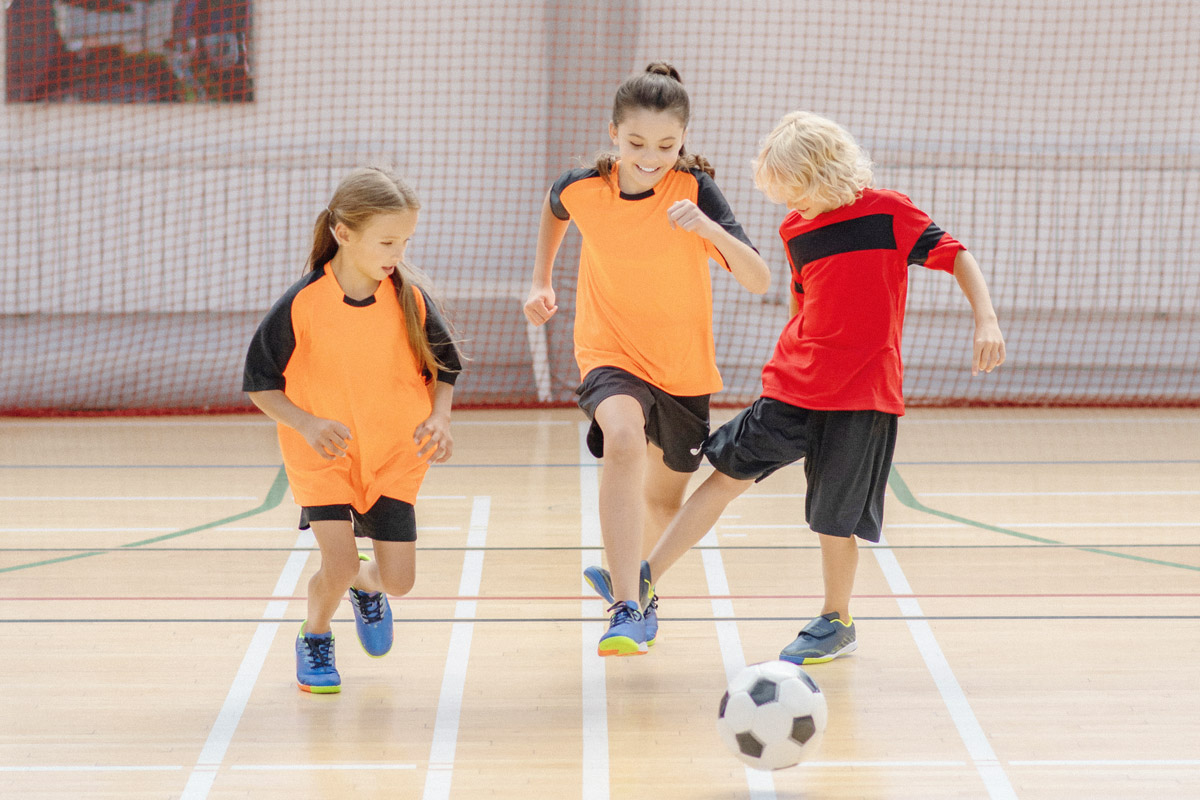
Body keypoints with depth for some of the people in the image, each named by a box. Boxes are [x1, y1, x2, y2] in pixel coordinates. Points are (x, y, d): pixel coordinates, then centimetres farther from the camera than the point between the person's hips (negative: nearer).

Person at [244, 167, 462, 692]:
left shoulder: (411, 300, -10)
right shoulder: (302, 304, -17)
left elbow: (443, 369, 6)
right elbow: (259, 383, -7)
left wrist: (439, 418, -14)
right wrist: (307, 424, -23)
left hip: (394, 456, 3)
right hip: (322, 456, -2)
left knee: (399, 580, -1)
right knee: (338, 564, -18)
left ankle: (367, 586, 39)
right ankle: (314, 639, 16)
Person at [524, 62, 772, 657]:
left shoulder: (695, 190, -18)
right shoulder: (581, 188, -13)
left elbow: (759, 281, -27)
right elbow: (555, 207, 15)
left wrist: (710, 230, -42)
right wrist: (541, 283, 13)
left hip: (684, 365, 2)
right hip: (611, 353, -1)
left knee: (665, 496, 17)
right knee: (623, 442, -34)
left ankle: (637, 582, 52)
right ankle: (625, 609, -37)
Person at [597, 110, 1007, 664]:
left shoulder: (888, 213, -8)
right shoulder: (795, 227, 8)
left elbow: (956, 256, -7)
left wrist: (986, 319, -19)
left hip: (862, 393, -5)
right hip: (793, 386, 5)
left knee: (835, 516, 1)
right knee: (728, 473, -2)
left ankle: (836, 622, 22)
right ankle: (644, 580, 0)